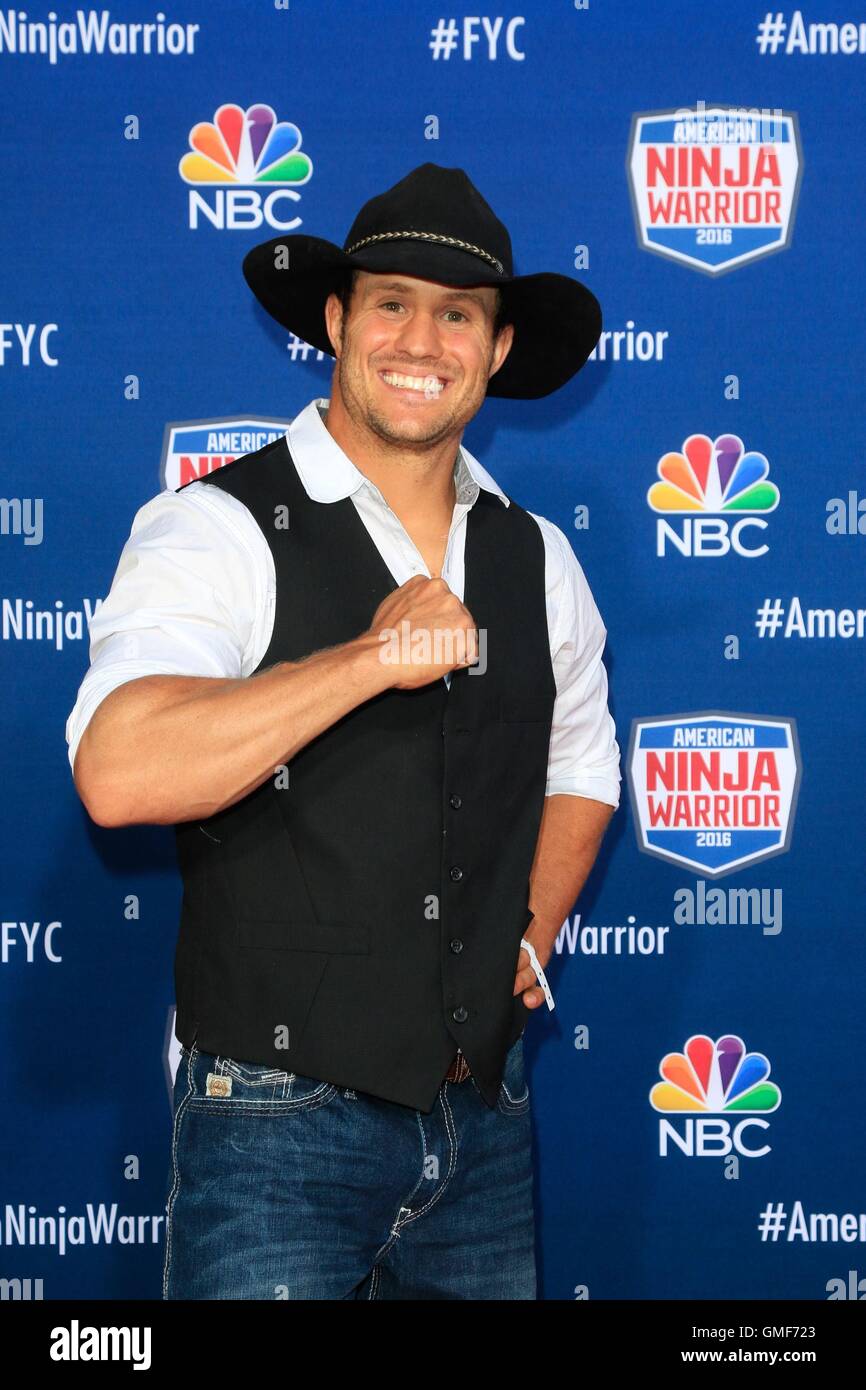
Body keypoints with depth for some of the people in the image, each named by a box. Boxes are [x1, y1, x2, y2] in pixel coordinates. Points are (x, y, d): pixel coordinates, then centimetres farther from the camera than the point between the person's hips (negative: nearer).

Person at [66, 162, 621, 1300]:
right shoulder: (218, 532, -11)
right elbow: (119, 774, -28)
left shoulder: (537, 560, 8)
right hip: (282, 1124, -5)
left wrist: (531, 938, 10)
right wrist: (375, 656, -25)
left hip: (486, 1119, 5)